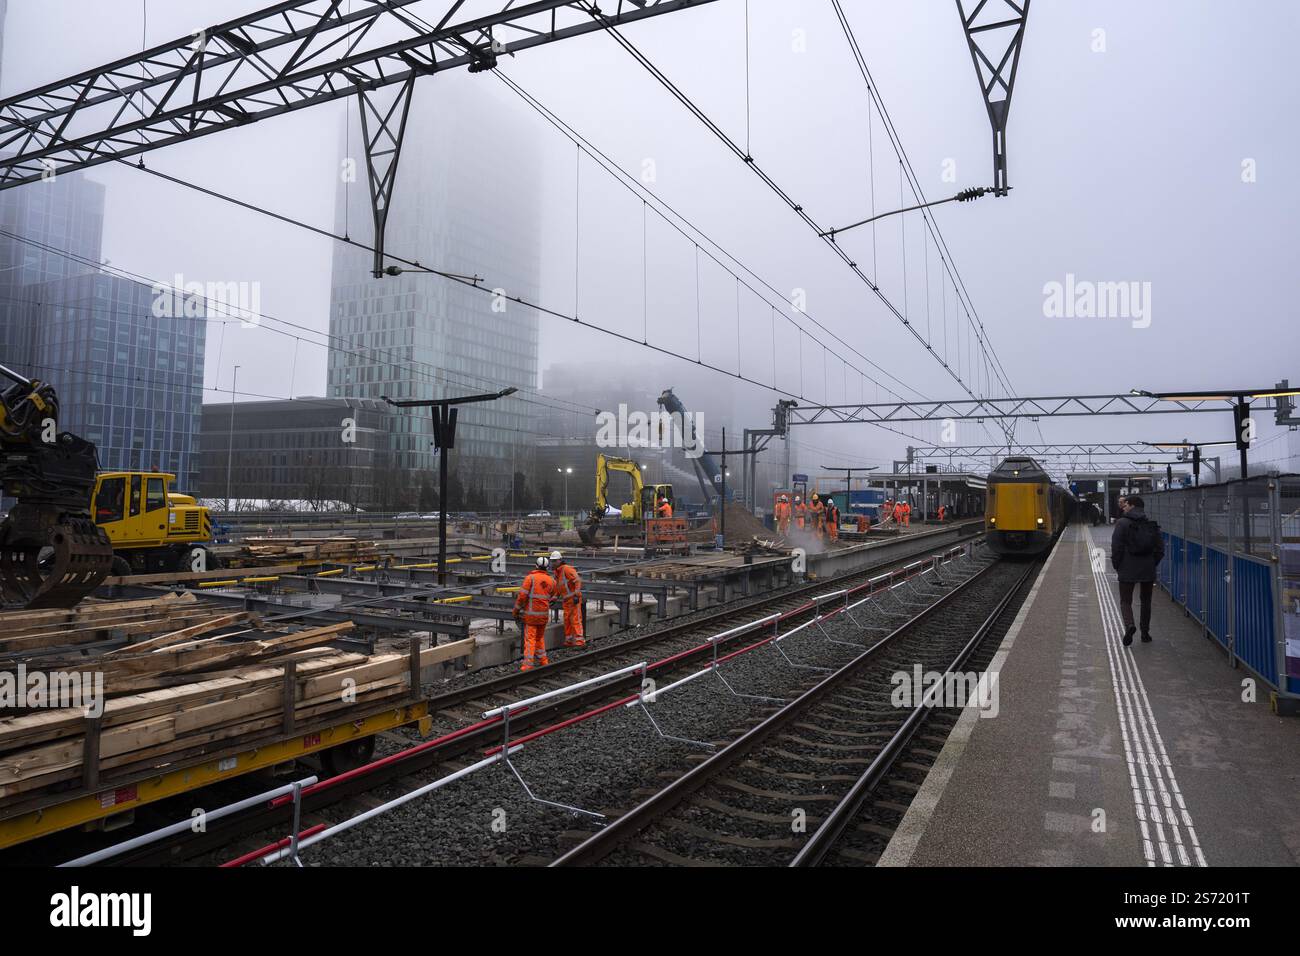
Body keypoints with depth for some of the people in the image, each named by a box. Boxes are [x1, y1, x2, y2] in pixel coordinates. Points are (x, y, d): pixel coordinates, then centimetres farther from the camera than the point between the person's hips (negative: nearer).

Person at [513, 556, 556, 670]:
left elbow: (522, 596, -12)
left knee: (530, 639, -3)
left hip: (531, 614, -4)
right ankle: (542, 661, 27)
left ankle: (528, 665, -7)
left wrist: (516, 610, -2)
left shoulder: (530, 578, -10)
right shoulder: (551, 581, 3)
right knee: (540, 637, 20)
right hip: (544, 614, 4)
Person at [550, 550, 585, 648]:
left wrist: (576, 594, -26)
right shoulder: (556, 572, 14)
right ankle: (569, 641, 18)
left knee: (575, 620, -10)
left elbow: (578, 580, -22)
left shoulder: (567, 569, -15)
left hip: (574, 599, -9)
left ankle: (580, 641, -11)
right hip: (566, 600, 9)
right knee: (567, 620, 11)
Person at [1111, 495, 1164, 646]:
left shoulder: (1122, 523, -10)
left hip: (1127, 571, -4)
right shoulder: (1152, 524, 4)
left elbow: (1116, 548, -13)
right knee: (1146, 601, 17)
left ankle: (1129, 625, -20)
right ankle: (1145, 633, 21)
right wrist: (1152, 564, 15)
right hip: (1148, 571, 4)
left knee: (1125, 601, 5)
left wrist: (1116, 566, -1)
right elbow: (1160, 549, 5)